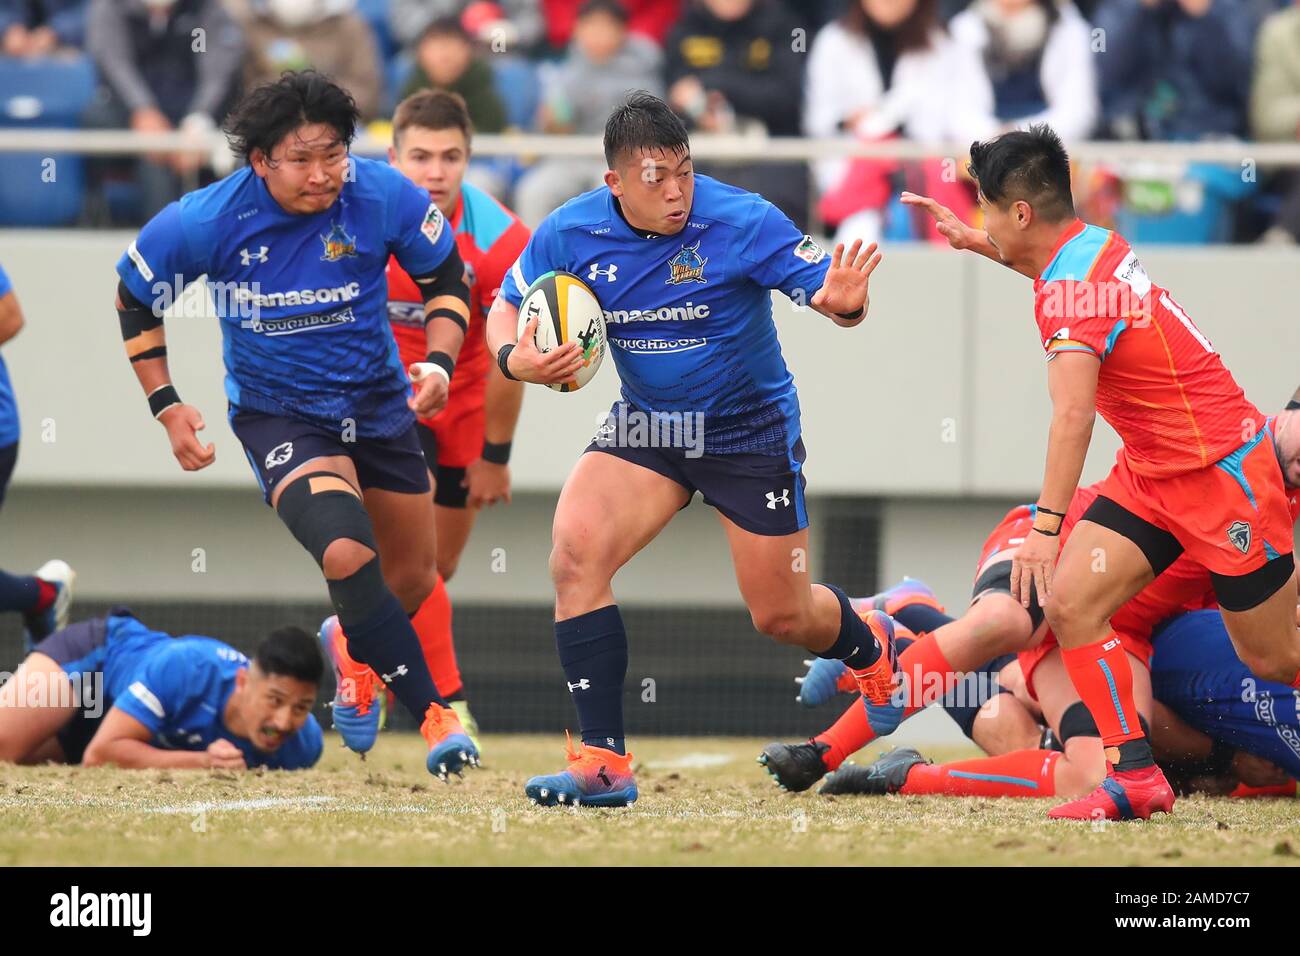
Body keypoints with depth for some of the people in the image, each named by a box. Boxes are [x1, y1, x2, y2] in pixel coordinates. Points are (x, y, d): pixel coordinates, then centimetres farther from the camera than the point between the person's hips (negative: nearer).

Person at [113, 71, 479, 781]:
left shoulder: (385, 197, -17)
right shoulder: (205, 223, -20)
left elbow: (446, 279, 1)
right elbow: (134, 300, -1)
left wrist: (439, 362, -15)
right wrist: (167, 407, -5)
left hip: (378, 403, 3)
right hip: (275, 411, -3)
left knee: (412, 582, 15)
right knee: (346, 556, -28)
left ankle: (349, 644, 51)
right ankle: (433, 716, -16)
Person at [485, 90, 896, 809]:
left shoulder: (741, 223, -23)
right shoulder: (571, 234, -13)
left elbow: (829, 291, -23)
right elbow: (507, 311, 0)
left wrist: (843, 301, -48)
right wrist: (515, 358, -23)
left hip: (750, 430, -3)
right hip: (647, 425, 3)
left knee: (782, 615, 6)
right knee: (574, 551, -22)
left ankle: (873, 647, 45)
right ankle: (603, 763, -18)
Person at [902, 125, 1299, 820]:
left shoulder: (1070, 290, -25)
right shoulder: (1092, 244, 2)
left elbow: (1072, 413, -38)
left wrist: (1046, 523, -42)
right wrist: (975, 244, 27)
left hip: (1221, 474, -9)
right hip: (1151, 471, 9)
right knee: (1070, 603, -8)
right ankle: (1134, 775, -8)